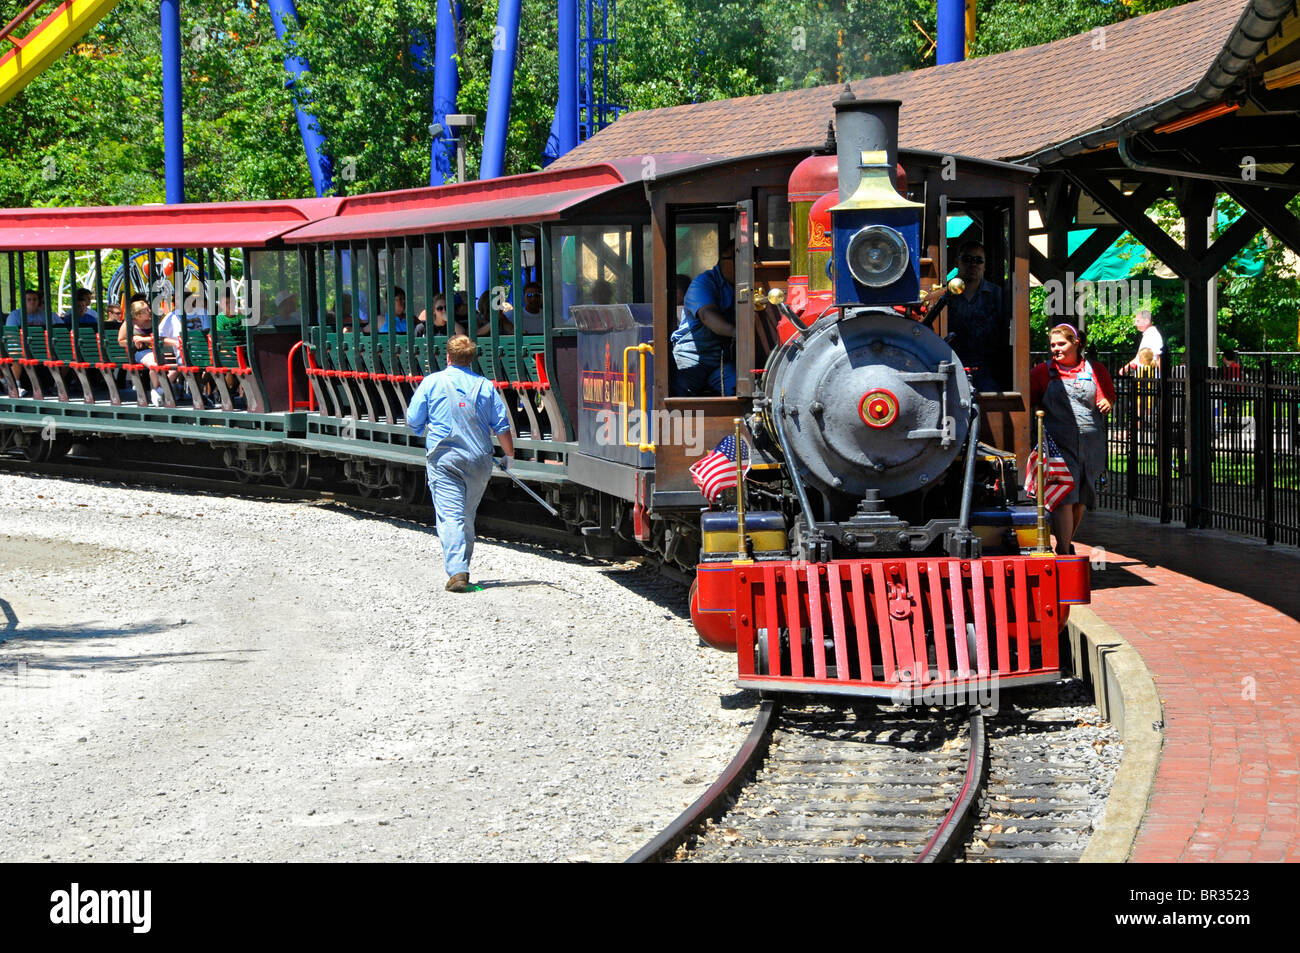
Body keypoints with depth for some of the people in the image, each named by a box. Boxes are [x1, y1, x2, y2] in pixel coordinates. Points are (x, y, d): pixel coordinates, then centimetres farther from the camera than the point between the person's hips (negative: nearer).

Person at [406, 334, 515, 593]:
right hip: (479, 460, 3)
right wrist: (509, 455, 21)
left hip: (443, 458, -3)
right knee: (467, 516, 17)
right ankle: (462, 567, 24)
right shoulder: (485, 386, 6)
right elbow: (502, 427, 6)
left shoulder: (432, 382, 1)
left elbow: (413, 421, 3)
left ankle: (457, 571, -22)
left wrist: (428, 430, 26)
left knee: (450, 515, -9)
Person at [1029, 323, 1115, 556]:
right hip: (1058, 443, -3)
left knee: (1080, 500, 12)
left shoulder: (1095, 371, 10)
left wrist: (1106, 404, -8)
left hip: (1090, 444, 3)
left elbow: (1107, 398, 14)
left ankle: (1068, 543, 32)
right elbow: (1026, 400, 8)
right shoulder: (1043, 372, 7)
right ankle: (1063, 553, -15)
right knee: (1064, 497, -14)